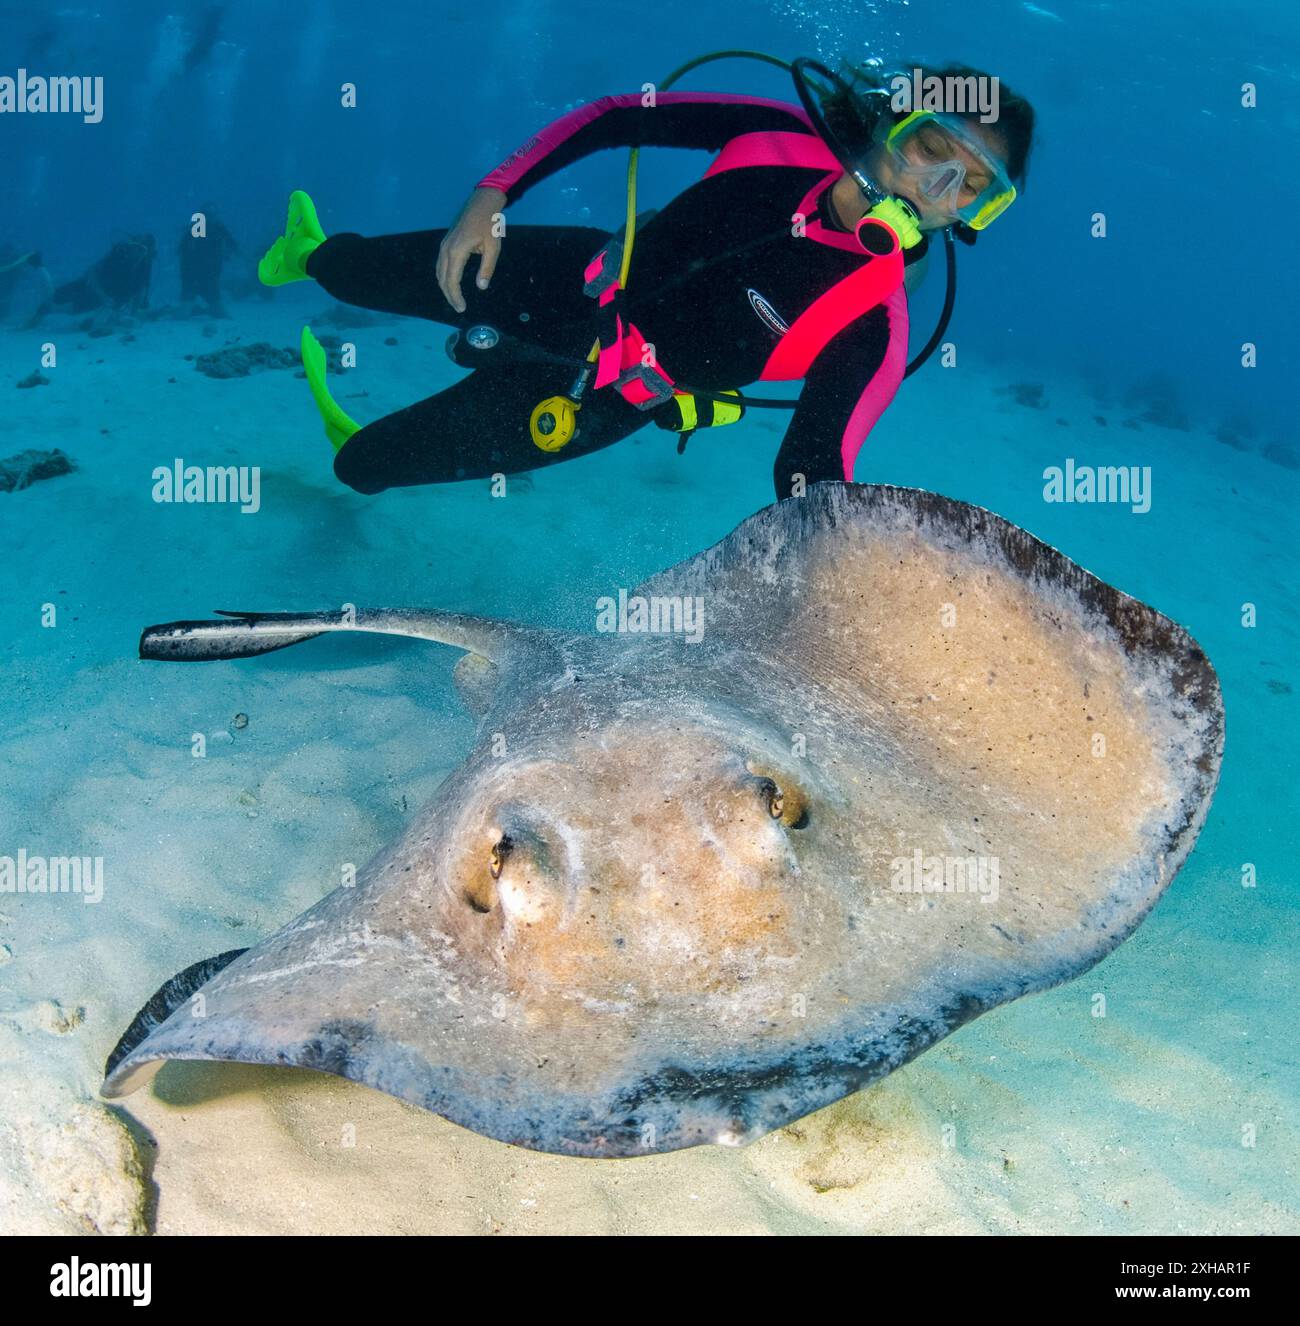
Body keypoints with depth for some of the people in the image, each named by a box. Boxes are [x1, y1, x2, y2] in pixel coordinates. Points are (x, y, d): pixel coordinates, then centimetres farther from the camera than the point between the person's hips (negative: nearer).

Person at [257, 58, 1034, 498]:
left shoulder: (875, 327, -27)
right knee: (371, 274, 24)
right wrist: (494, 193, -17)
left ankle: (351, 443, 48)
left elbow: (812, 478, -26)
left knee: (362, 462, 8)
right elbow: (614, 117, -8)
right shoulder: (787, 136, -17)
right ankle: (313, 254, 63)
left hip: (591, 394, -3)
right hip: (574, 278, 3)